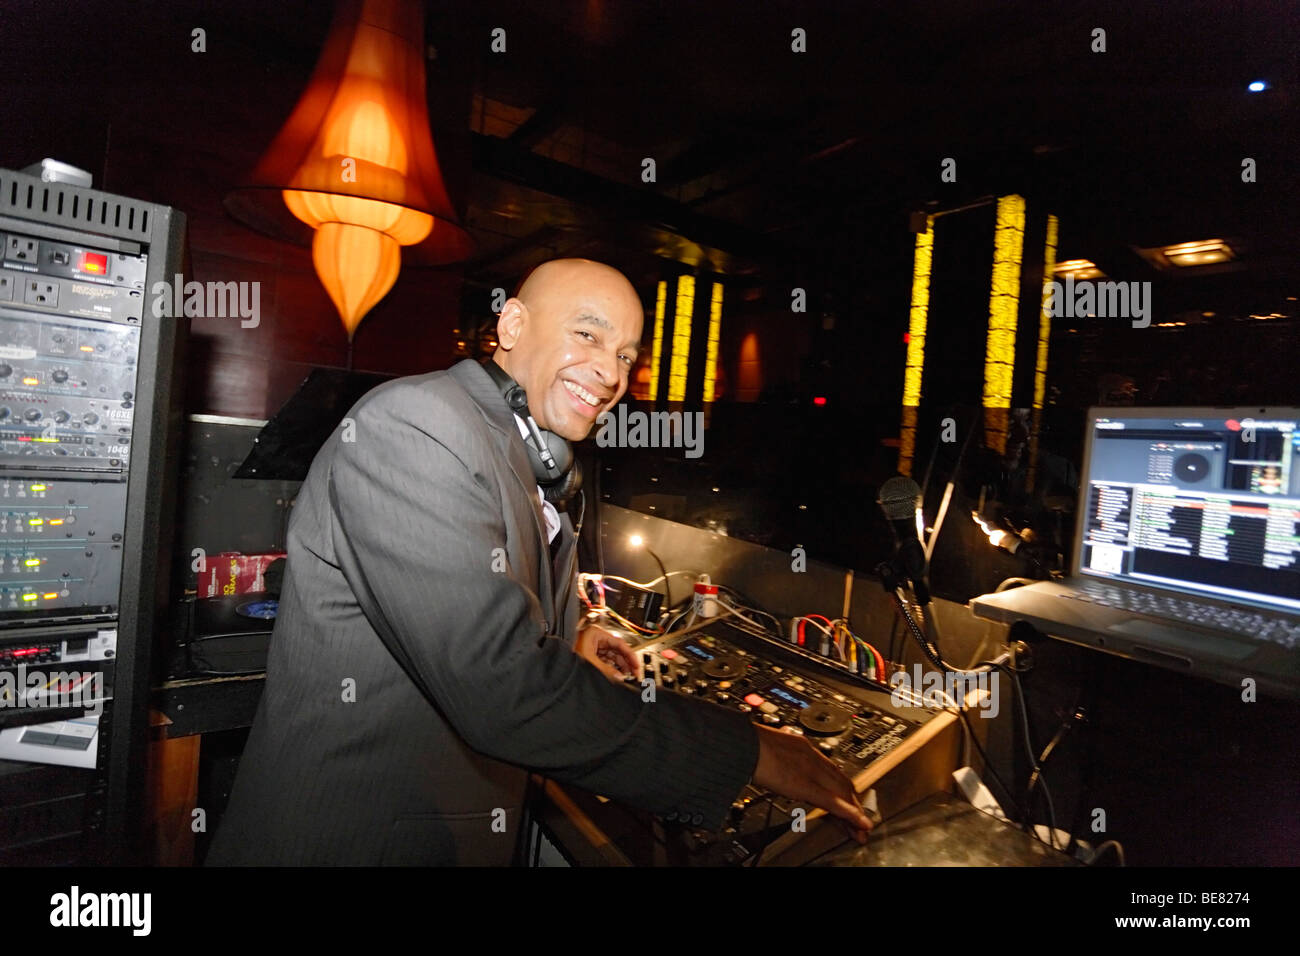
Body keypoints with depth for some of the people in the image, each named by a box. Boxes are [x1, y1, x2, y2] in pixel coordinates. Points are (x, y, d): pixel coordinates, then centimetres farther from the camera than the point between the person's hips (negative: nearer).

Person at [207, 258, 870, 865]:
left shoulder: (516, 459, 8)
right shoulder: (411, 422, -25)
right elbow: (507, 693, -33)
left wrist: (563, 649, 8)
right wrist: (748, 753, -26)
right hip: (349, 836, -8)